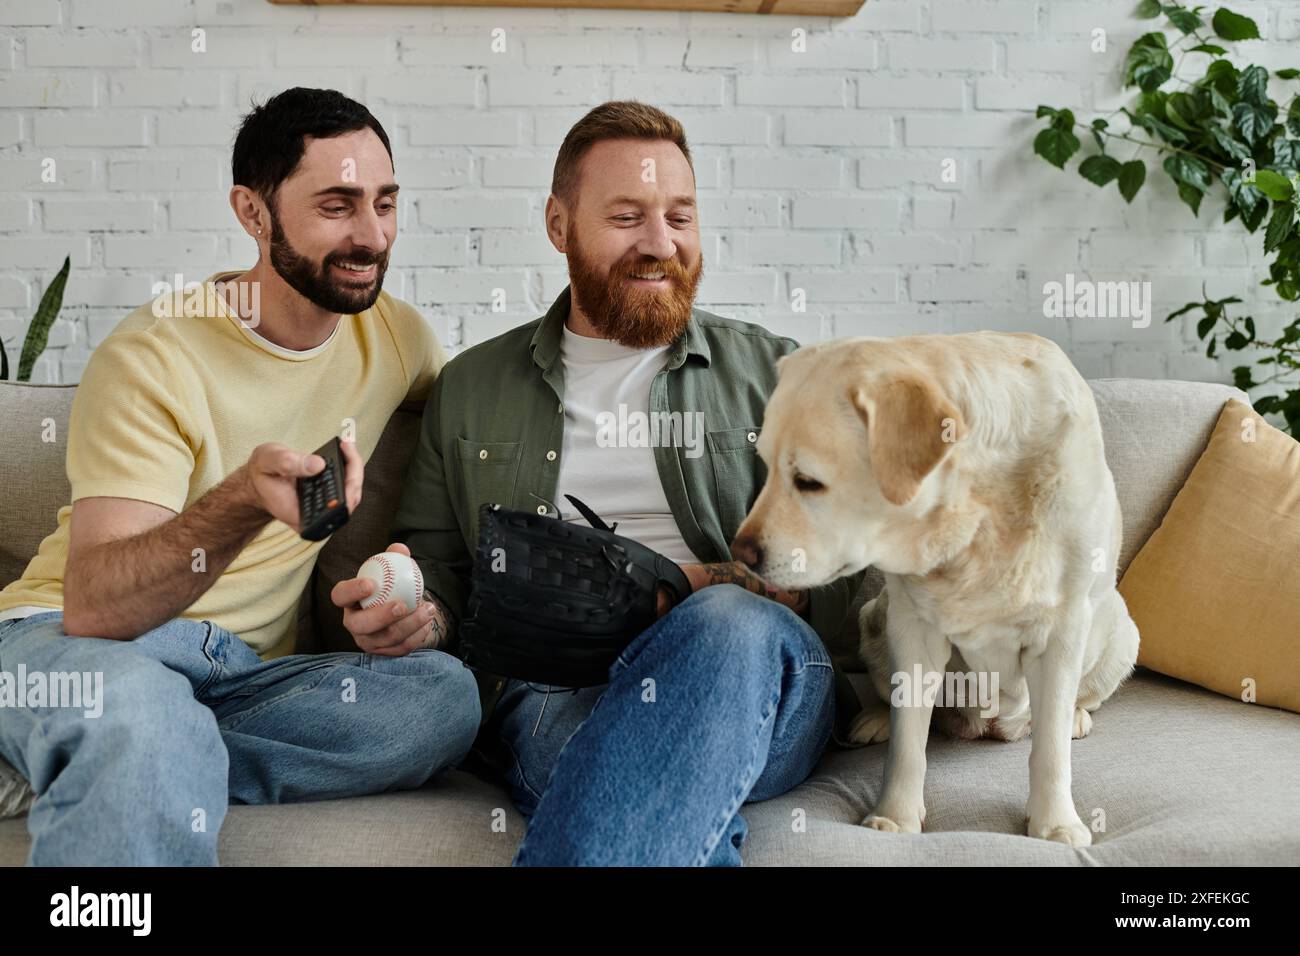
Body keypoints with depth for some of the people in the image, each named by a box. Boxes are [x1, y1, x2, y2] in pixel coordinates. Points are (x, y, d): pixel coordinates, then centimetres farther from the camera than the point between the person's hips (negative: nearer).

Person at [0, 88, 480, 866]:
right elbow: (92, 607, -20)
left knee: (443, 692, -26)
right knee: (135, 703, -43)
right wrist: (244, 499, -40)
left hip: (248, 671, 7)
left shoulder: (398, 336, 5)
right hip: (68, 643, -6)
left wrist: (425, 599, -4)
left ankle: (144, 763, -21)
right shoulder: (153, 361, -12)